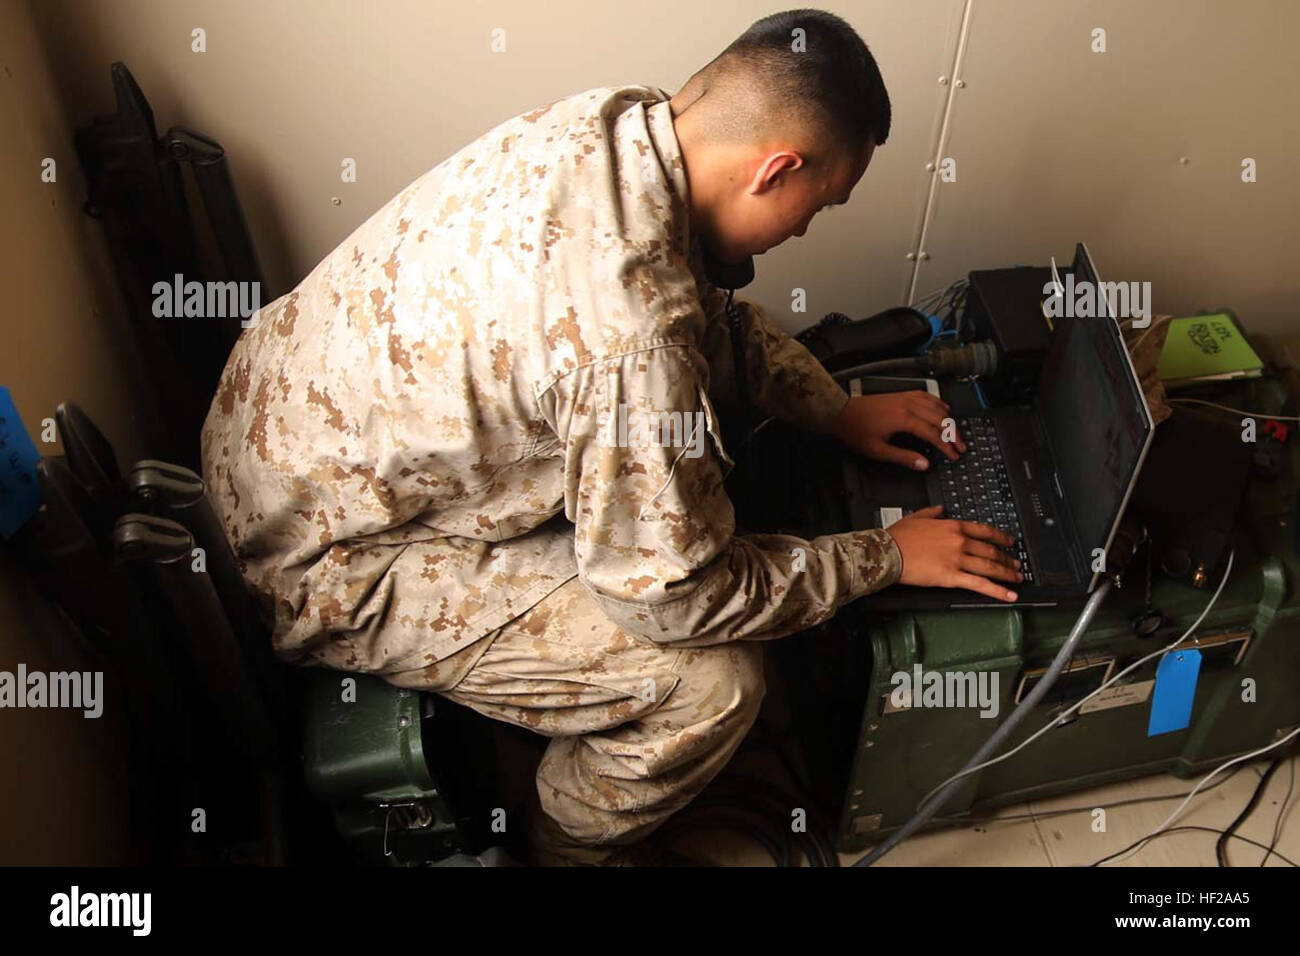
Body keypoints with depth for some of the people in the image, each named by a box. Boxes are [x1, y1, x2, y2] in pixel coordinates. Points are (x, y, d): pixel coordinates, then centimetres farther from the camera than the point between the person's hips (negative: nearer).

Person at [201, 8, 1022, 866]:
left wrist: (838, 411, 9)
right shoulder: (627, 322, -36)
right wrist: (884, 557, -11)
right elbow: (673, 596, -23)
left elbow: (710, 314, 11)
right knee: (712, 682, -14)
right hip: (329, 567, -9)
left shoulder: (611, 122, -8)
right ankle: (574, 847, 18)